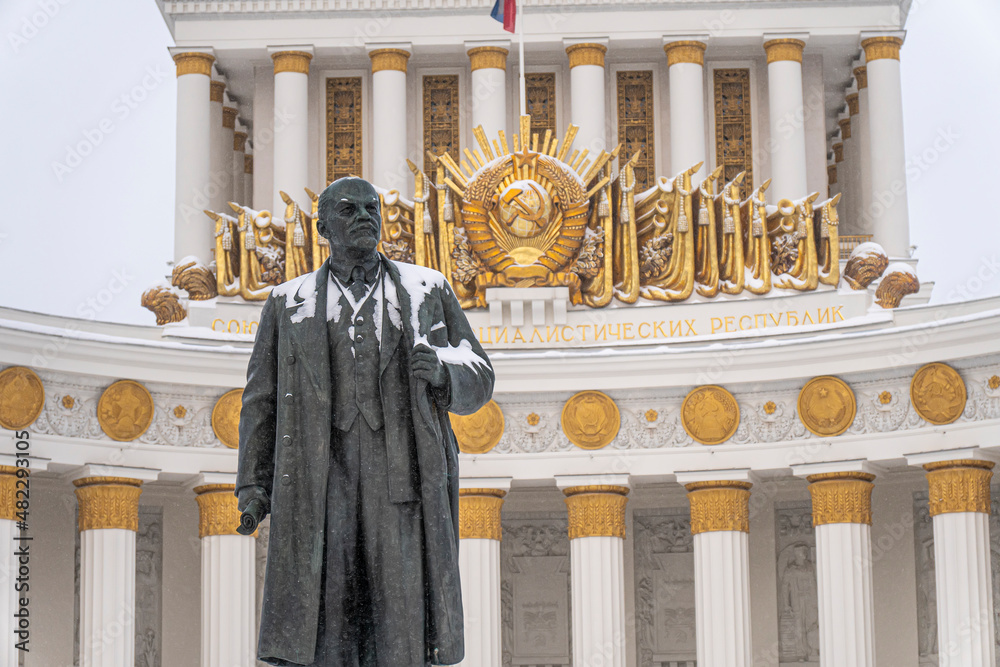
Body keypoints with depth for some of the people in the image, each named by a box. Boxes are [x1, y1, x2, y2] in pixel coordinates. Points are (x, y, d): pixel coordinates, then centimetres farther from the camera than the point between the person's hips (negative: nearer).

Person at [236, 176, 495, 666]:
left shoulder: (427, 290, 13)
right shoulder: (288, 304, 15)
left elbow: (476, 381, 12)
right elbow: (262, 400, 14)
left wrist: (441, 369, -12)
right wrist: (253, 487, 3)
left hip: (403, 480, 0)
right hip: (320, 487, 0)